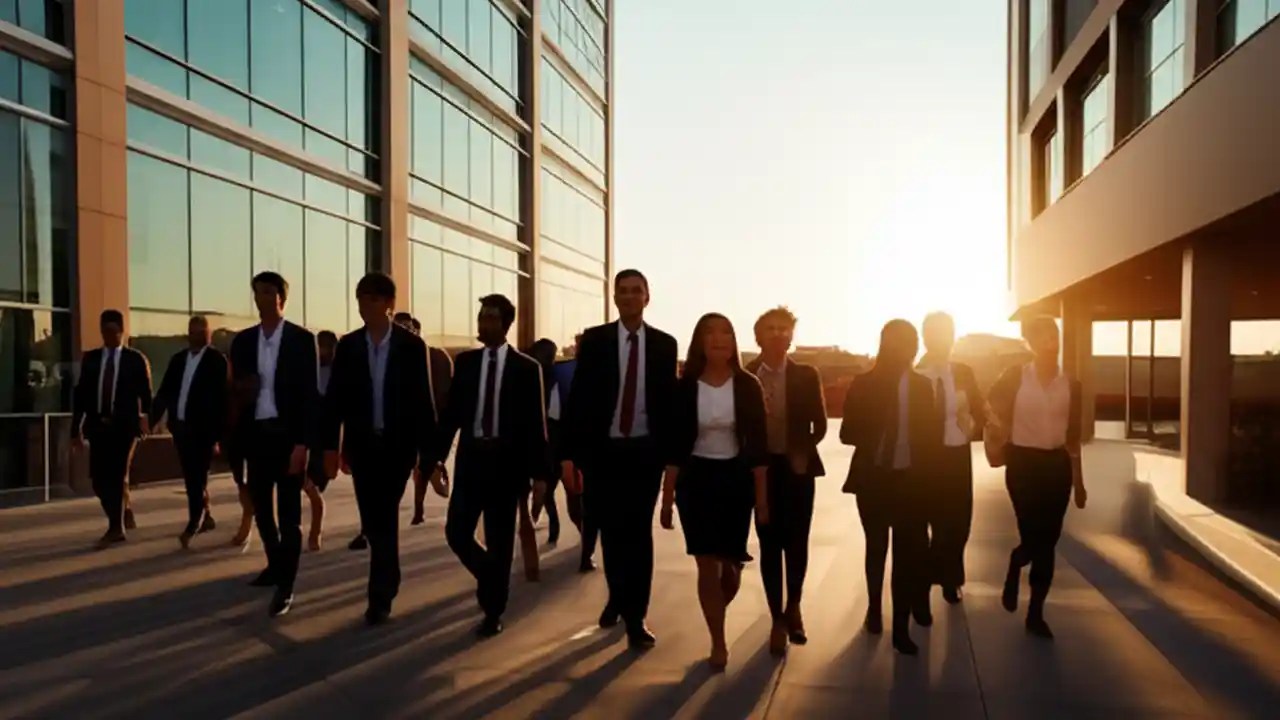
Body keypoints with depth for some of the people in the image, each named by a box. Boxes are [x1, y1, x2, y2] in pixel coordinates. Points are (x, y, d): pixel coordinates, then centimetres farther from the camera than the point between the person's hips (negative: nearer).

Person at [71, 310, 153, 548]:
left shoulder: (136, 359, 3)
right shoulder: (90, 358, 10)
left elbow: (146, 394, 1)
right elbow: (80, 394, 9)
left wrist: (145, 418, -10)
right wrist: (76, 428, 5)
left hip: (124, 426, -3)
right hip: (98, 425, 3)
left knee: (116, 476, -5)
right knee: (99, 478, 5)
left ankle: (115, 528, 6)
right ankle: (123, 518, 25)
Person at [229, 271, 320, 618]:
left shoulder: (302, 339, -5)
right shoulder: (243, 340, 9)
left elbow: (310, 393, -8)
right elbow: (236, 387, 13)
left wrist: (303, 442, -15)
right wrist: (239, 390, -14)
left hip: (287, 434, -5)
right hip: (255, 434, 5)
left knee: (289, 512, -1)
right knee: (261, 506, 15)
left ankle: (285, 587, 4)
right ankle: (275, 565, 34)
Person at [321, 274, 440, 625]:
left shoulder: (411, 345, -5)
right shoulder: (348, 345, 3)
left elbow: (423, 399, -4)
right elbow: (335, 398, 4)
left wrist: (428, 450, -6)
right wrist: (330, 445, -2)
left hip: (397, 443, -3)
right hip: (362, 443, 3)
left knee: (384, 518, -4)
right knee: (372, 519, 9)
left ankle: (380, 594, 6)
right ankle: (388, 578, 32)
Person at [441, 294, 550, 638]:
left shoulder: (526, 367, -2)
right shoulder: (466, 361, 7)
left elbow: (536, 422, -3)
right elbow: (452, 411, 8)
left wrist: (540, 472, -6)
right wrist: (438, 455, 1)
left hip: (506, 461, -3)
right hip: (471, 457, 3)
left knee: (499, 541, 3)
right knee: (457, 532, 0)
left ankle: (493, 613, 19)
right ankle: (493, 579, 28)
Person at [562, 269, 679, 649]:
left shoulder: (664, 344, 3)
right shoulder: (594, 340, 0)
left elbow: (670, 400, 3)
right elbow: (579, 397, -3)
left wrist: (672, 452, 0)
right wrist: (570, 452, -8)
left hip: (645, 451, 0)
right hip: (603, 450, 0)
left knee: (639, 532, 2)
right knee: (610, 530, 11)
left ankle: (635, 616, 12)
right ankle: (618, 597, 35)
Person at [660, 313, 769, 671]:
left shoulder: (747, 386, -5)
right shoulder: (685, 388, -5)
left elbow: (758, 444, -4)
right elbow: (675, 447, -3)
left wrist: (762, 496, -5)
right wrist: (667, 498, -3)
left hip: (736, 479, 1)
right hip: (696, 480, -1)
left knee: (730, 564, 10)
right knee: (707, 564, 0)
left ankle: (716, 614, 42)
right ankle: (718, 642, 17)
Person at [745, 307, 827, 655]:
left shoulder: (807, 375, 1)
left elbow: (819, 424, 3)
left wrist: (802, 451, -8)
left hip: (797, 467, 1)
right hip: (762, 468, -1)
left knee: (796, 541, 8)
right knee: (770, 544, 3)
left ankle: (793, 607, 32)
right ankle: (778, 618, 16)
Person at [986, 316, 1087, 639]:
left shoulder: (1071, 385, 3)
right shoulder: (1015, 377, -5)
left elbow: (1073, 436, 9)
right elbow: (993, 410, 9)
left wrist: (1078, 480, 10)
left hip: (1057, 464, 3)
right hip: (1024, 462, -3)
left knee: (1048, 541, 4)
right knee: (1033, 537, -7)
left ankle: (1036, 614, 17)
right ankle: (1014, 570, 30)